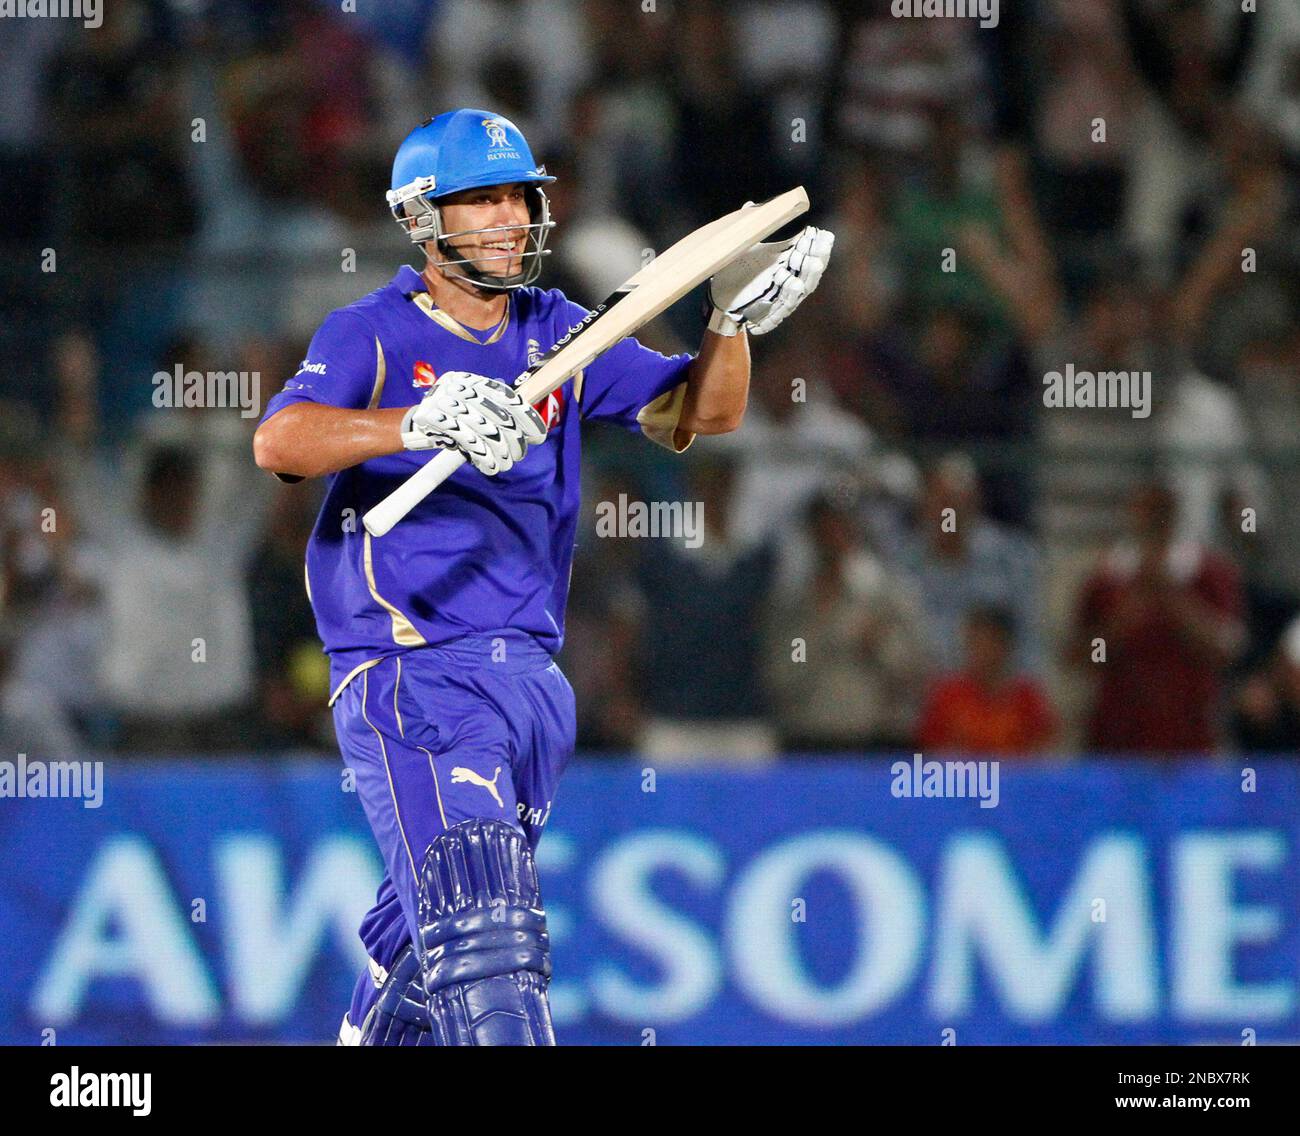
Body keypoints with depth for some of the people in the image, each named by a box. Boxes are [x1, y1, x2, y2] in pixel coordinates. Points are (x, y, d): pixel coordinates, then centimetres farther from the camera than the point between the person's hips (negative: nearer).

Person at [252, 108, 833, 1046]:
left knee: (434, 934, 16)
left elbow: (704, 413, 11)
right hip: (411, 678, -6)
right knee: (483, 935, -22)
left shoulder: (556, 334, 14)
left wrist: (733, 320, -10)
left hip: (533, 679, 6)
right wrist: (422, 424, -37)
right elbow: (279, 441, -21)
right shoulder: (373, 335, -3)